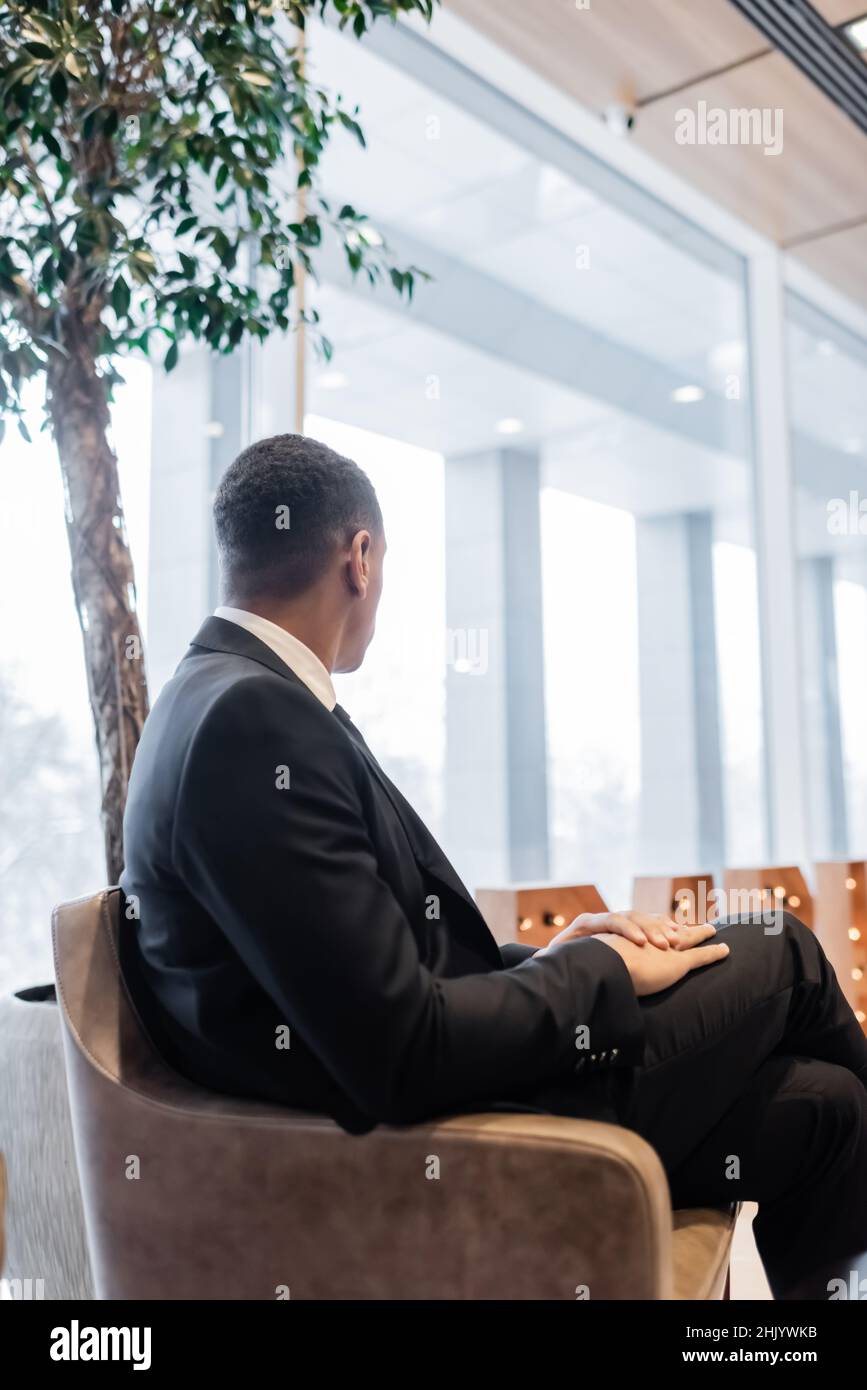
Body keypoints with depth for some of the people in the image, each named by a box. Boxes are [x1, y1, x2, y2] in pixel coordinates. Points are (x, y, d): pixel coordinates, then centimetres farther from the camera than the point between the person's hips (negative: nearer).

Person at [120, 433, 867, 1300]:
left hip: (409, 1096, 8)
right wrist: (601, 971, -10)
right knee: (783, 957, 7)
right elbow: (405, 1052, -25)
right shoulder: (253, 719, -23)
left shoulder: (225, 700, 8)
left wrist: (546, 960, 3)